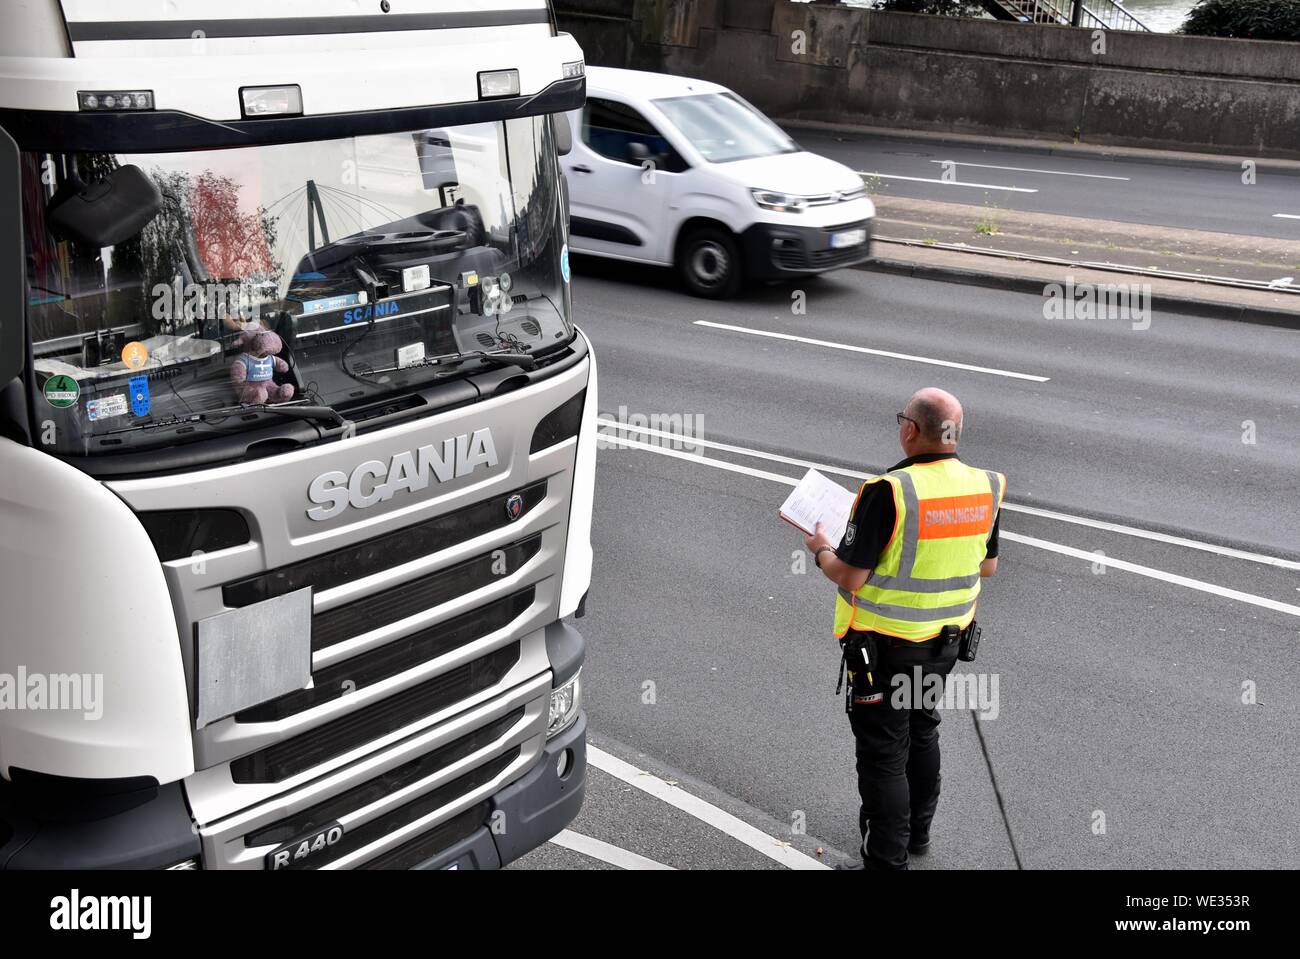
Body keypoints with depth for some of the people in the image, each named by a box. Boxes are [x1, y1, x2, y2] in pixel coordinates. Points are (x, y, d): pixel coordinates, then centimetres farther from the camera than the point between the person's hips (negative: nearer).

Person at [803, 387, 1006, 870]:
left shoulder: (889, 491, -25)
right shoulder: (985, 487, -5)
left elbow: (850, 577, -22)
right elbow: (987, 566, 8)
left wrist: (821, 550, -2)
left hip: (886, 645, -7)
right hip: (947, 639, 7)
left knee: (883, 752, 6)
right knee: (923, 731, 26)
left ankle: (887, 858, 15)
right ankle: (917, 832, 43)